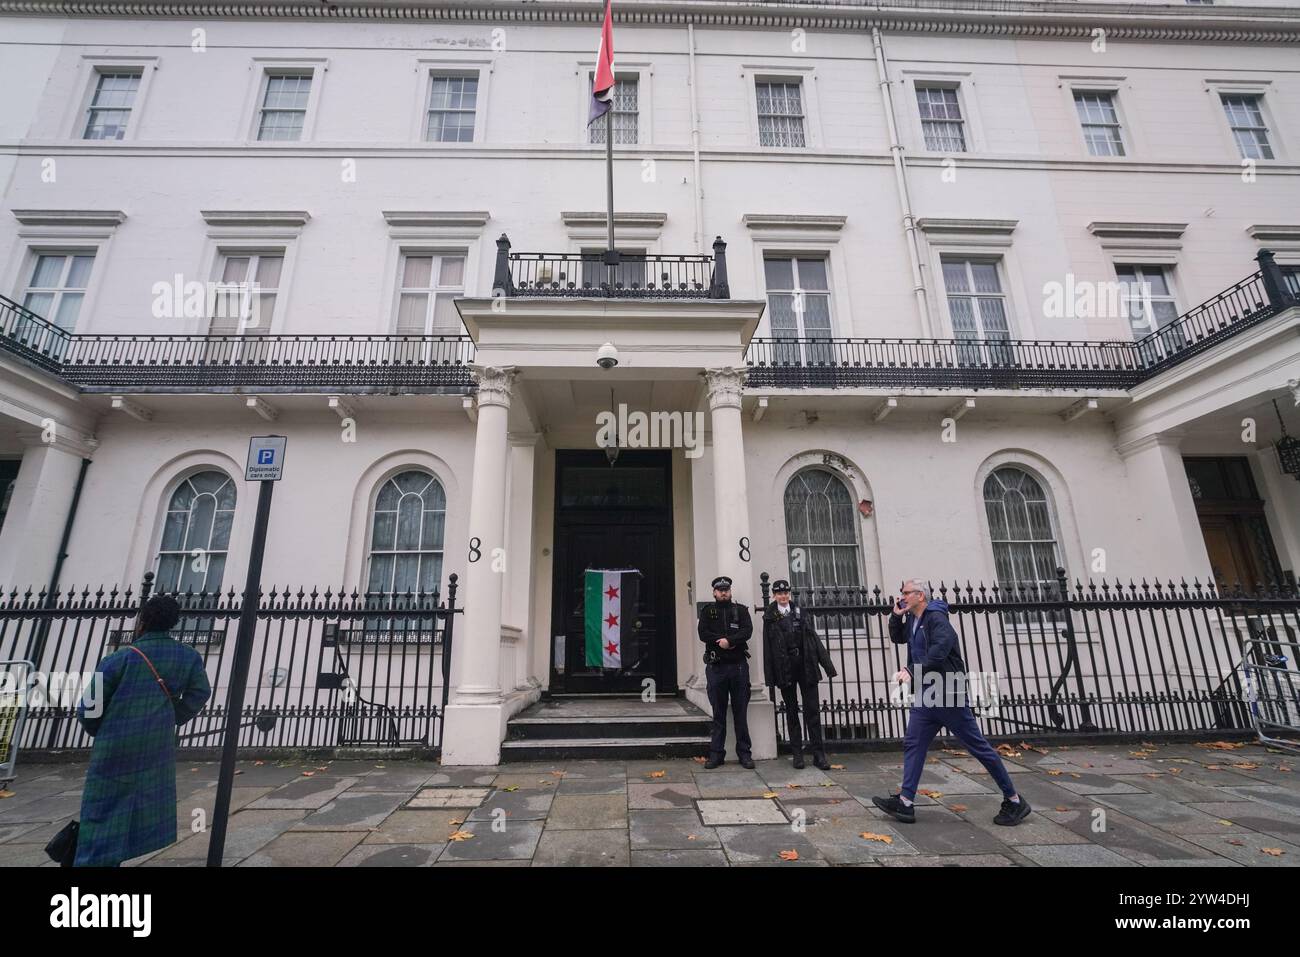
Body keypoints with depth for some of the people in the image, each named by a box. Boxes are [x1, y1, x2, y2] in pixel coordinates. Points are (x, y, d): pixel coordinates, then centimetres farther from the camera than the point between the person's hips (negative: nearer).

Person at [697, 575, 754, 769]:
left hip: (738, 666, 0)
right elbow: (703, 634, -4)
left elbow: (747, 631, -7)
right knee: (718, 713, 6)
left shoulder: (741, 610, 9)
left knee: (741, 711, 5)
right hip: (716, 667, 0)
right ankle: (716, 753, 14)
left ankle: (744, 753, 15)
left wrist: (728, 640, -19)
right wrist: (722, 641, -13)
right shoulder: (707, 611, 9)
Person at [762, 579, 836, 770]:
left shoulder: (800, 612, 7)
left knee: (812, 709, 2)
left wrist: (828, 665, 1)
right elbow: (768, 646, -1)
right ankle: (797, 753, 18)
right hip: (784, 667, -1)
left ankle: (819, 754, 9)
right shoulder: (770, 617, 1)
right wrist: (770, 675, -5)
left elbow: (814, 639, 5)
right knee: (791, 711, 9)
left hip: (805, 665, 1)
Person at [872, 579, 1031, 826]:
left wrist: (911, 670, -32)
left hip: (948, 693, -8)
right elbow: (897, 638, 27)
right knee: (913, 744, 3)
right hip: (925, 695, 9)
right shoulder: (912, 620, 12)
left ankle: (1014, 800, 20)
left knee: (978, 745, 4)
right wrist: (896, 615, 10)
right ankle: (906, 803, 4)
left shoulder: (936, 618, -15)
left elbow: (941, 648, -30)